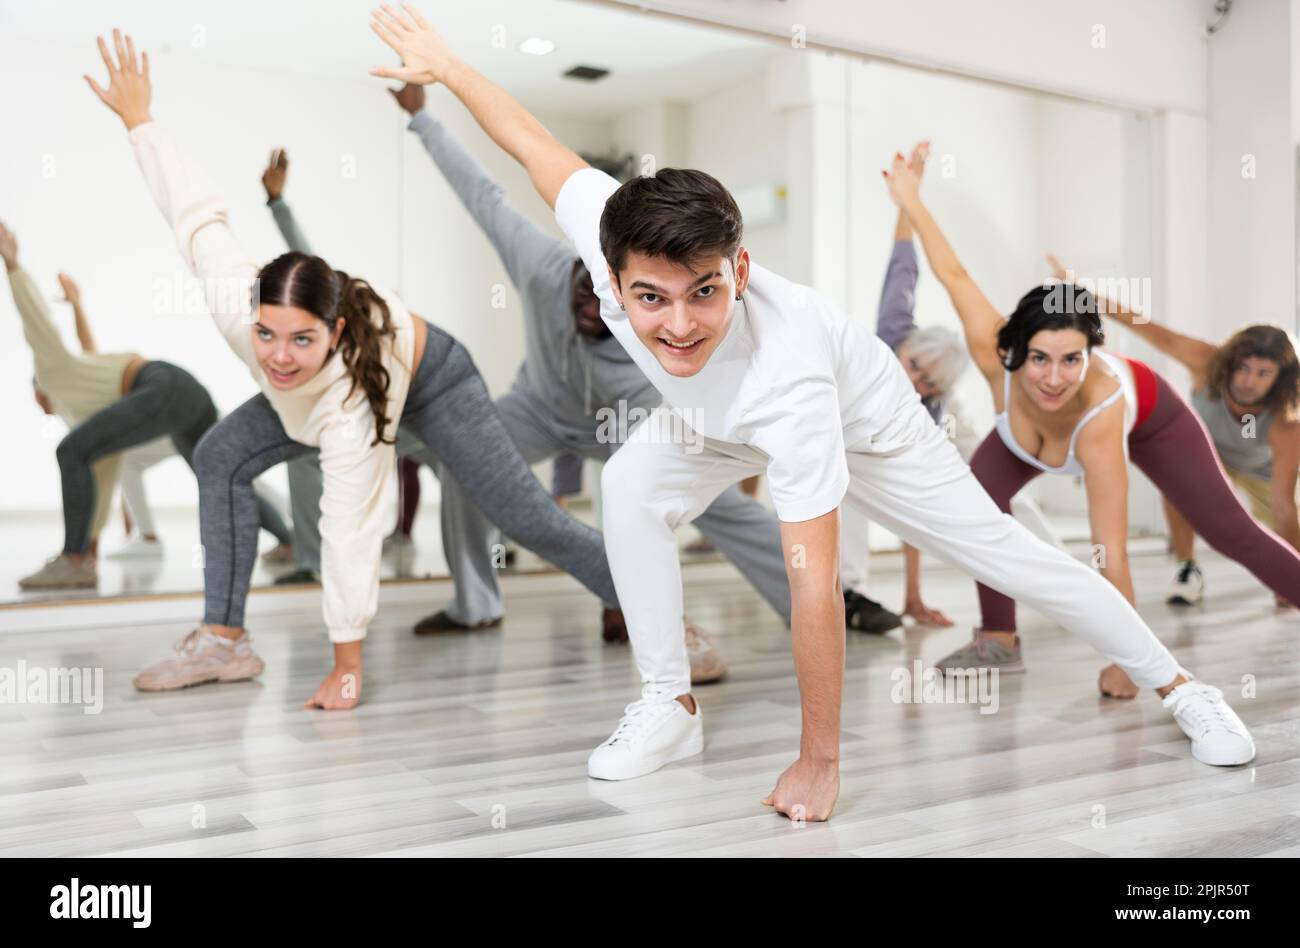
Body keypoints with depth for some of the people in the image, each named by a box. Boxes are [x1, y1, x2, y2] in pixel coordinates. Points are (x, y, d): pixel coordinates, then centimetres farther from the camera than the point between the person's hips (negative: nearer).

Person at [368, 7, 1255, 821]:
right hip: (712, 418, 5)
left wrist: (819, 761, -40)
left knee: (1003, 551, 1)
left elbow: (815, 589, -46)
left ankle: (1178, 685, 22)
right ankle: (672, 705, -3)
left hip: (859, 418, -4)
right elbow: (536, 145, -16)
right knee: (632, 487, -20)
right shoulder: (613, 243, -37)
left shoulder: (785, 382, -49)